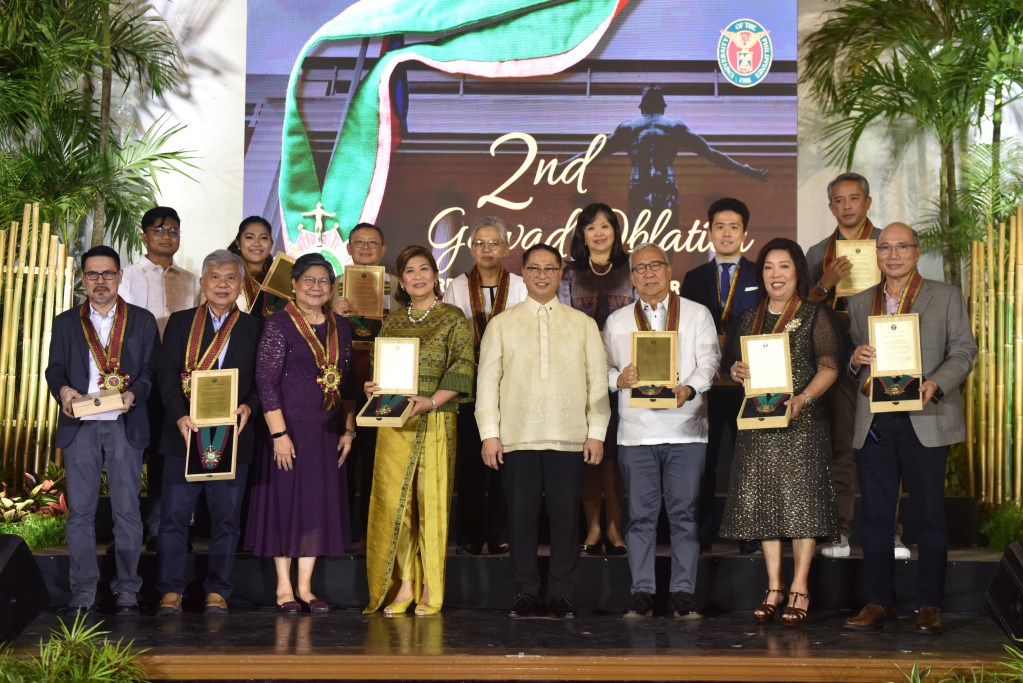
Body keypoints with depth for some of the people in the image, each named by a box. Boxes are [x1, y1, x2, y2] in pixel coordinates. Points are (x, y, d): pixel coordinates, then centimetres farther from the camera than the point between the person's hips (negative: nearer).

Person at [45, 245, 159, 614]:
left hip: (125, 425, -1)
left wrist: (133, 394, -15)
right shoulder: (65, 323, 13)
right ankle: (83, 591, 8)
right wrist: (63, 390, -13)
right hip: (80, 425, 1)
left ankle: (126, 589, 6)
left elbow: (151, 371, 4)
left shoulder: (142, 320, 9)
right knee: (80, 511, 2)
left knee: (127, 510, 0)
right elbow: (54, 369, 8)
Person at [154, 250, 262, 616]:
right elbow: (166, 373, 0)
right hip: (186, 431, 0)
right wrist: (180, 416, -14)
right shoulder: (180, 322, 9)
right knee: (174, 514, 1)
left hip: (233, 434, 0)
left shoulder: (254, 328, 9)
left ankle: (217, 591, 13)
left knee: (226, 517, 4)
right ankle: (171, 590, 9)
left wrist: (249, 407, -13)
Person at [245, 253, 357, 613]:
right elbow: (266, 382, -12)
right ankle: (284, 587, 11)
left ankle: (305, 587, 16)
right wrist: (279, 433, -17)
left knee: (320, 504, 7)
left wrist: (349, 429, 9)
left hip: (327, 431, 6)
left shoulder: (340, 327, 10)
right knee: (286, 501, 1)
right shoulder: (279, 324, -7)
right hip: (290, 425, -5)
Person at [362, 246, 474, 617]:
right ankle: (404, 585, 6)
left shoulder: (453, 319, 3)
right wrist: (372, 387, -3)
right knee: (393, 500, -1)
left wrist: (432, 400, -18)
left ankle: (430, 589, 3)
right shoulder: (392, 322, 16)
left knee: (432, 499, -4)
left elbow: (463, 370, -6)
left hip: (435, 422, -4)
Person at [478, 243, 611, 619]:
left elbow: (597, 381, 7)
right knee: (521, 515, 2)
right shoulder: (501, 324, 9)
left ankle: (562, 594, 9)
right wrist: (489, 433, -1)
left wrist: (596, 432, 0)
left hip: (568, 438, 0)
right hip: (517, 437, 0)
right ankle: (525, 592, 12)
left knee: (566, 516, 0)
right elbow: (487, 380, 6)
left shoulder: (583, 324, 10)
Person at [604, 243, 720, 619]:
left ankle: (683, 593, 6)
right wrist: (619, 379, -10)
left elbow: (709, 360, 0)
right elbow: (604, 366, 13)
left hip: (685, 428, -1)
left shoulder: (697, 314, 9)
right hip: (636, 430, 1)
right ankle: (641, 593, 9)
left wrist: (689, 389, -18)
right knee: (641, 514, 2)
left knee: (684, 513, 0)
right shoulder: (617, 321, 14)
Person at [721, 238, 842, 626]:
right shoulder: (749, 318, 15)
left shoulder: (815, 315, 2)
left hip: (801, 422, -4)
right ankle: (774, 589, 10)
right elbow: (733, 362, 20)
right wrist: (736, 372, -4)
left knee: (801, 501, -5)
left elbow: (829, 367, -5)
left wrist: (802, 398, -21)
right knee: (762, 501, 3)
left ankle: (799, 590, 0)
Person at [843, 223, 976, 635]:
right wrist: (855, 359, -7)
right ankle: (879, 603, 13)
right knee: (875, 516, 5)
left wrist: (934, 385, -17)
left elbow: (963, 352, 0)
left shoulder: (946, 297, 6)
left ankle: (929, 606, 8)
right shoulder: (859, 303, 16)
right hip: (874, 423, 3)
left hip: (924, 420, -3)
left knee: (930, 515, 0)